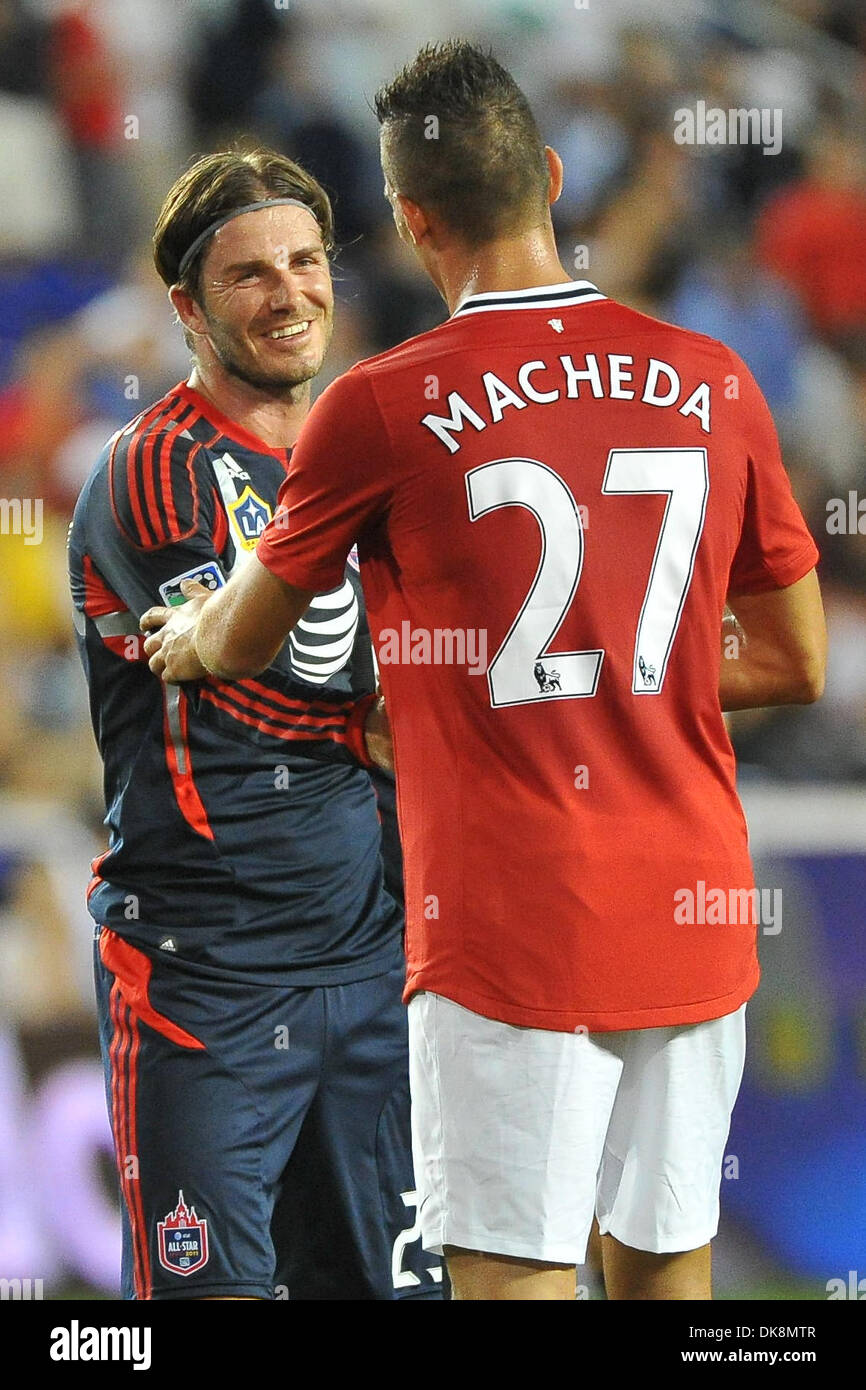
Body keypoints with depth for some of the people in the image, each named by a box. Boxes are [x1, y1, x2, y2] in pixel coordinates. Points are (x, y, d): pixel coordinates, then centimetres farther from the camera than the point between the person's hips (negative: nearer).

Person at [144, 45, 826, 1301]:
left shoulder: (383, 409, -9)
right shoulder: (713, 384, 2)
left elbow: (240, 645, 7)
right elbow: (796, 665, 11)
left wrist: (182, 638, 29)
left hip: (513, 932, -4)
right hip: (695, 918, 4)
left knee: (514, 1275, -1)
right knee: (666, 1269, 12)